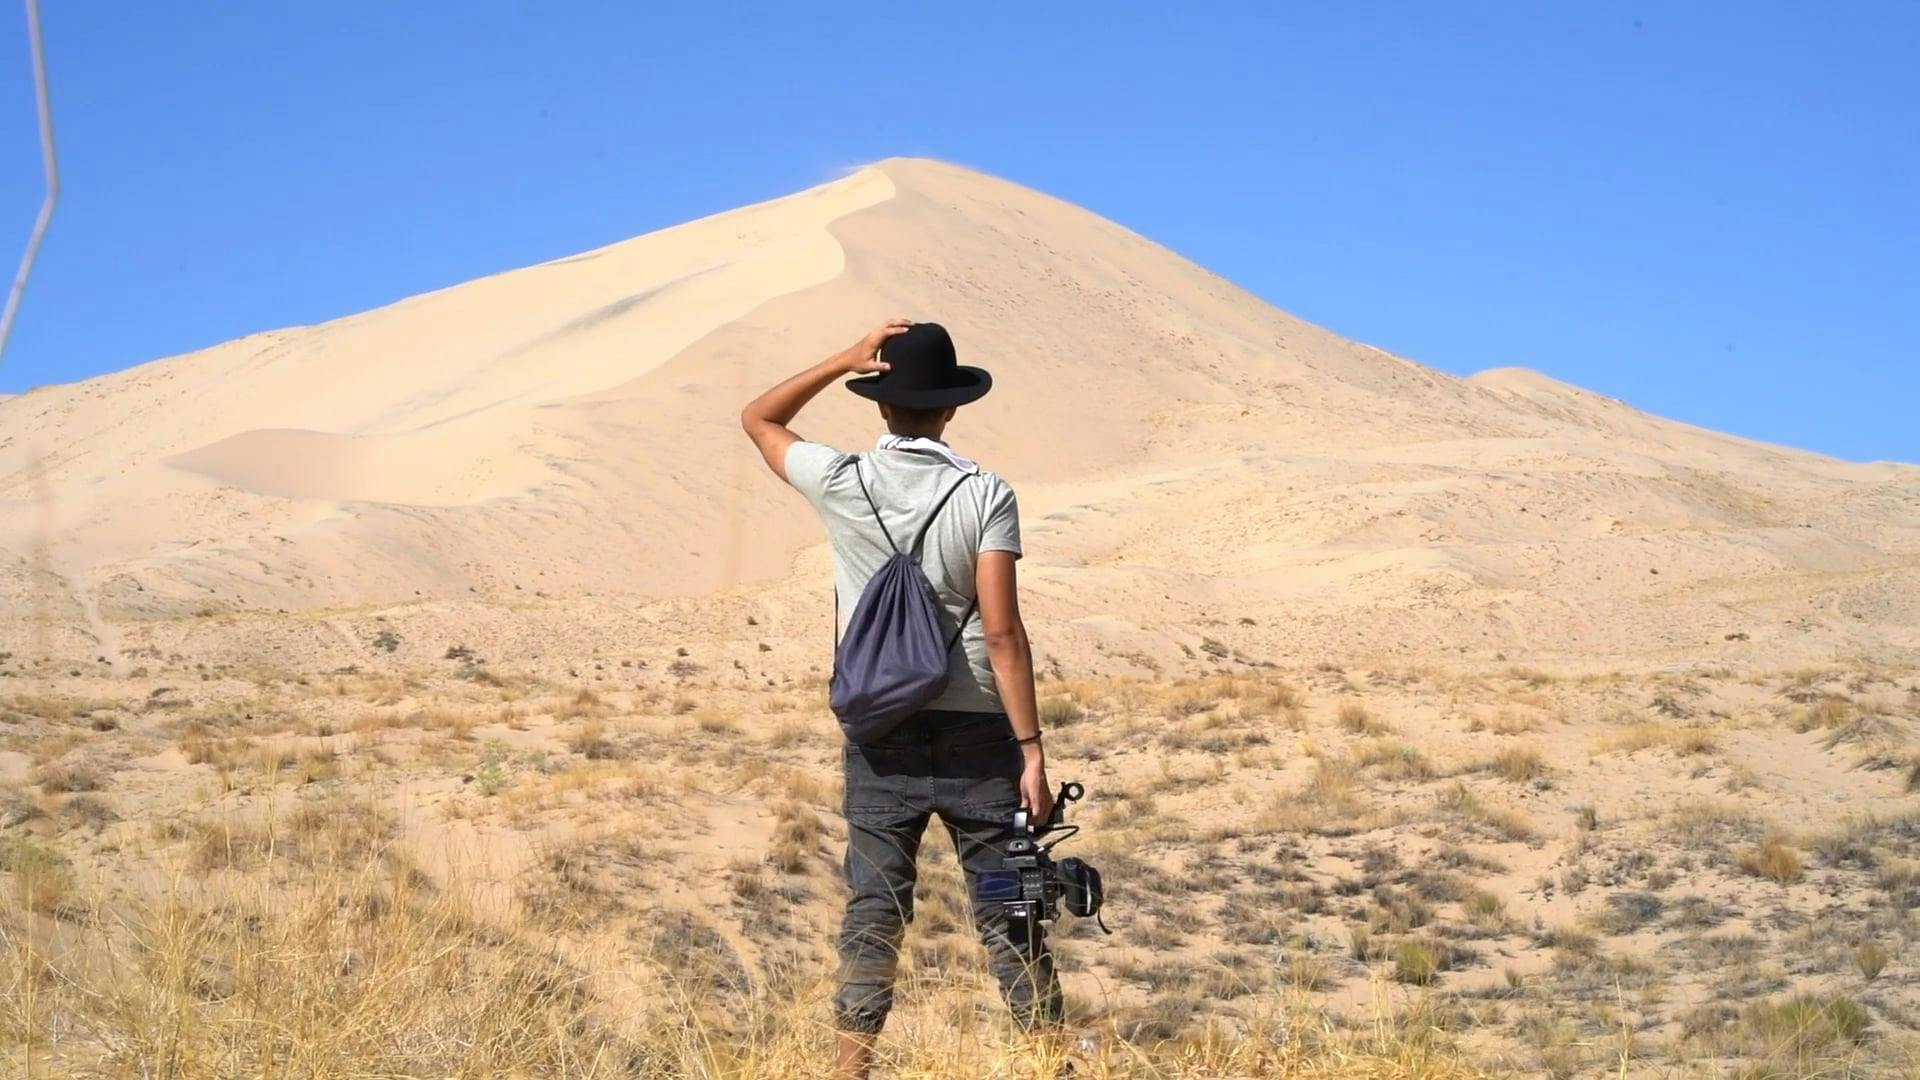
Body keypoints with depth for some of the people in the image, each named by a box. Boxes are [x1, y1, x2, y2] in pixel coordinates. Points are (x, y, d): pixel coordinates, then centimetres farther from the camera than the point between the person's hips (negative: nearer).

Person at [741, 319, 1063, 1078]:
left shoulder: (841, 484, -3)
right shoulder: (985, 496, -8)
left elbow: (759, 419, 16)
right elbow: (1002, 632, -12)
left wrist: (843, 361, 6)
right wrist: (1031, 747, -8)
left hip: (881, 732, 1)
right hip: (973, 731, -1)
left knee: (874, 905, 6)